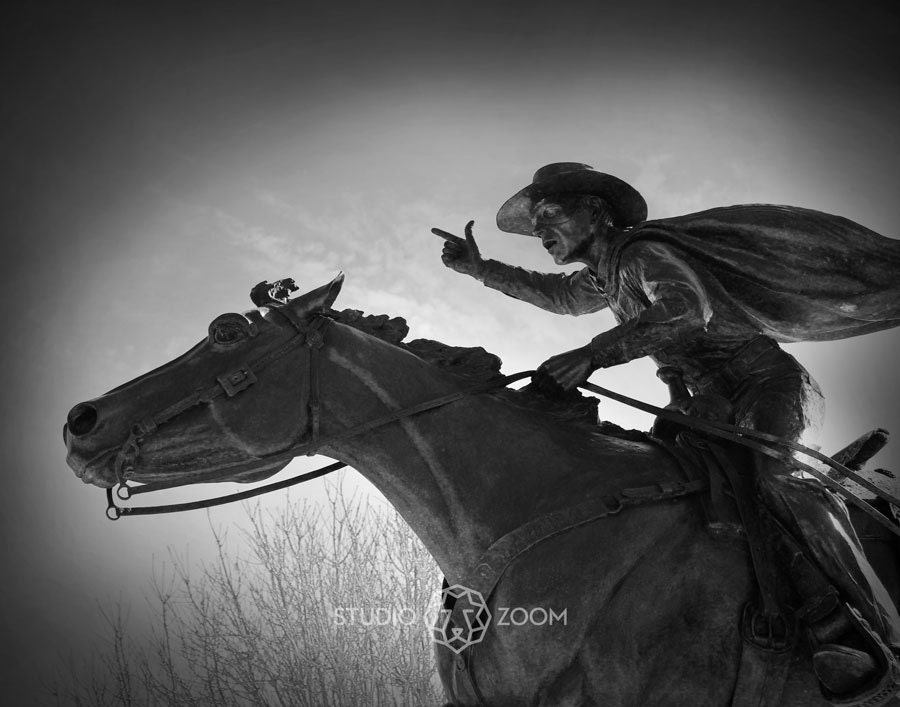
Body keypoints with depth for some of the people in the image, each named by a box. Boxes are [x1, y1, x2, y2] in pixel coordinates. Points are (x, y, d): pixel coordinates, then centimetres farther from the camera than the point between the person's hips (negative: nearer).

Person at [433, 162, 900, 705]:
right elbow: (560, 296, 36)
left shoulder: (643, 251, -12)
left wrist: (594, 353, -38)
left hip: (770, 382, -9)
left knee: (775, 471, -33)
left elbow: (687, 312, -30)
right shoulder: (606, 276, 16)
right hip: (719, 404, 9)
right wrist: (480, 269, 28)